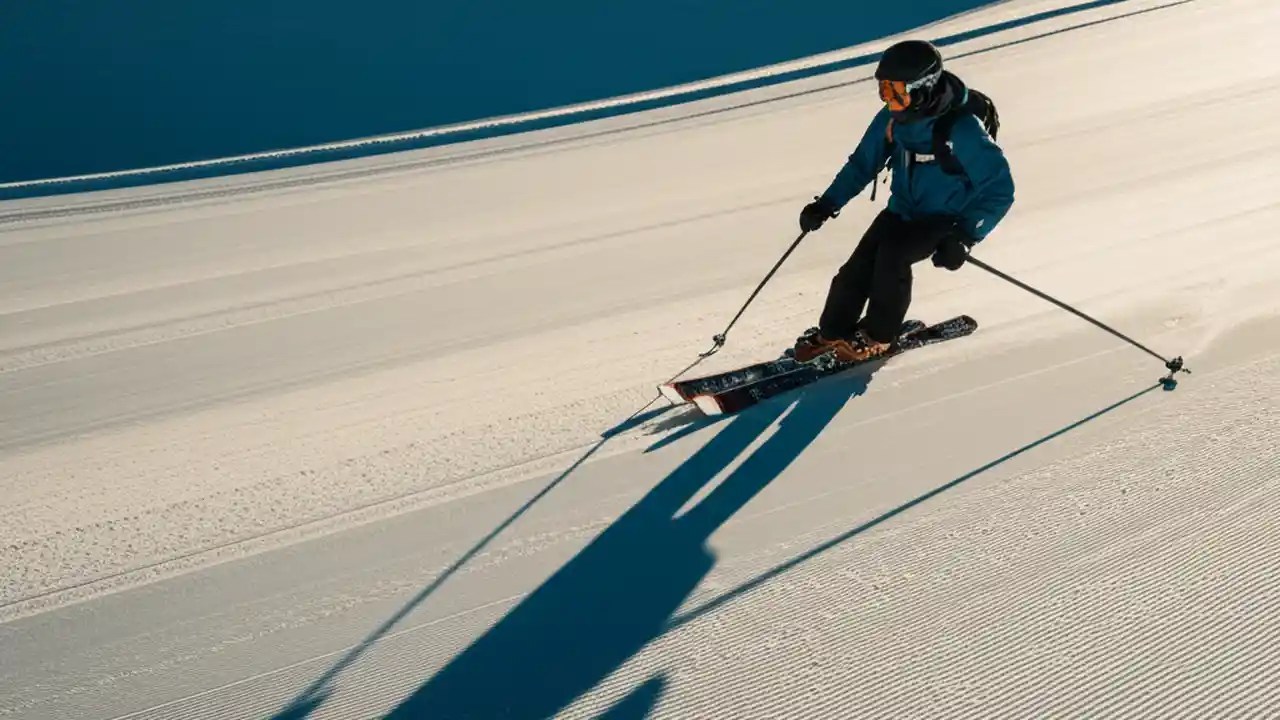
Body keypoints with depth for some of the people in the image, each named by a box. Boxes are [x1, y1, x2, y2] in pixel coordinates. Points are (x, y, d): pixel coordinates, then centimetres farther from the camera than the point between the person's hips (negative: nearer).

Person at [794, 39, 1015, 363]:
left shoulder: (961, 130, -28)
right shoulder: (893, 117, -9)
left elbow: (999, 190, -22)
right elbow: (863, 163, 5)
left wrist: (964, 237, -31)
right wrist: (827, 204, -3)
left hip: (945, 220, -5)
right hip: (903, 209, 6)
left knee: (892, 253, -28)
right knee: (857, 269, -10)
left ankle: (877, 336, -8)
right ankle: (832, 332, 12)